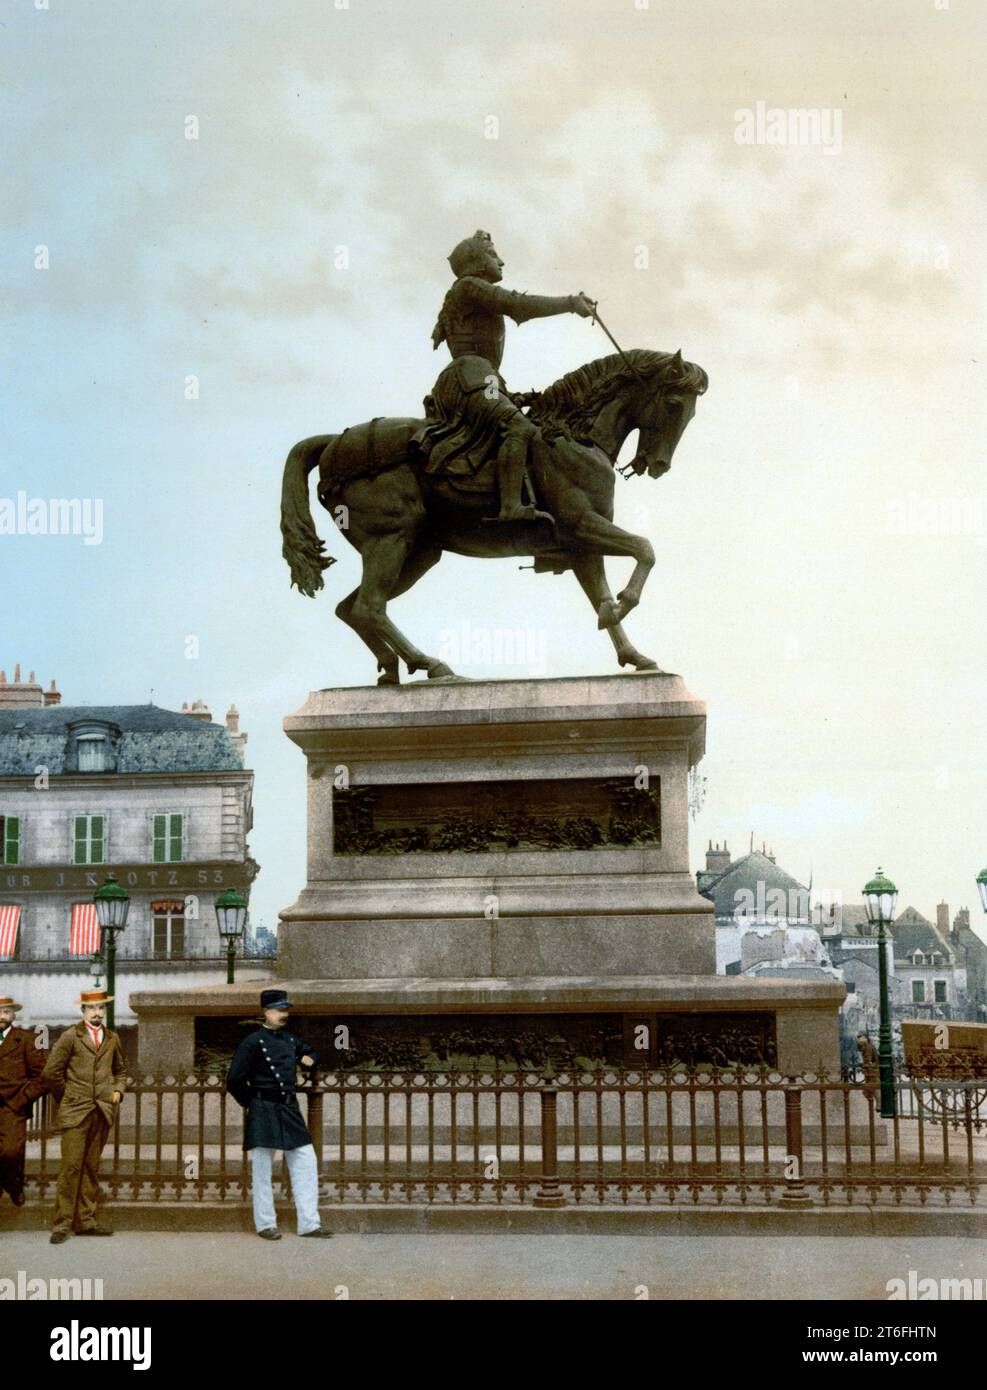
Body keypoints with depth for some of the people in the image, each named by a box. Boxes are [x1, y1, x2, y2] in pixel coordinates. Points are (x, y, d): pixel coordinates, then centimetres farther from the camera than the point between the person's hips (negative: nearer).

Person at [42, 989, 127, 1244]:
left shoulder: (112, 1039, 14)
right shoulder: (71, 1036, -1)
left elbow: (121, 1070, 28)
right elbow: (51, 1072, -1)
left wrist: (118, 1091, 11)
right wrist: (68, 1094, 5)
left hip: (103, 1111, 4)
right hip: (76, 1112, -4)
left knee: (92, 1167, 7)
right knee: (71, 1166, -9)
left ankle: (85, 1221, 12)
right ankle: (62, 1224, -5)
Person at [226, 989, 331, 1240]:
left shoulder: (290, 1040, 11)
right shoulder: (253, 1042, -9)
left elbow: (310, 1053, 34)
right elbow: (234, 1081, -10)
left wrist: (309, 1059, 11)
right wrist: (252, 1104, -2)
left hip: (289, 1110, 7)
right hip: (263, 1114, -7)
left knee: (306, 1162, 3)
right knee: (262, 1169, 0)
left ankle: (309, 1223, 7)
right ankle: (265, 1224, 11)